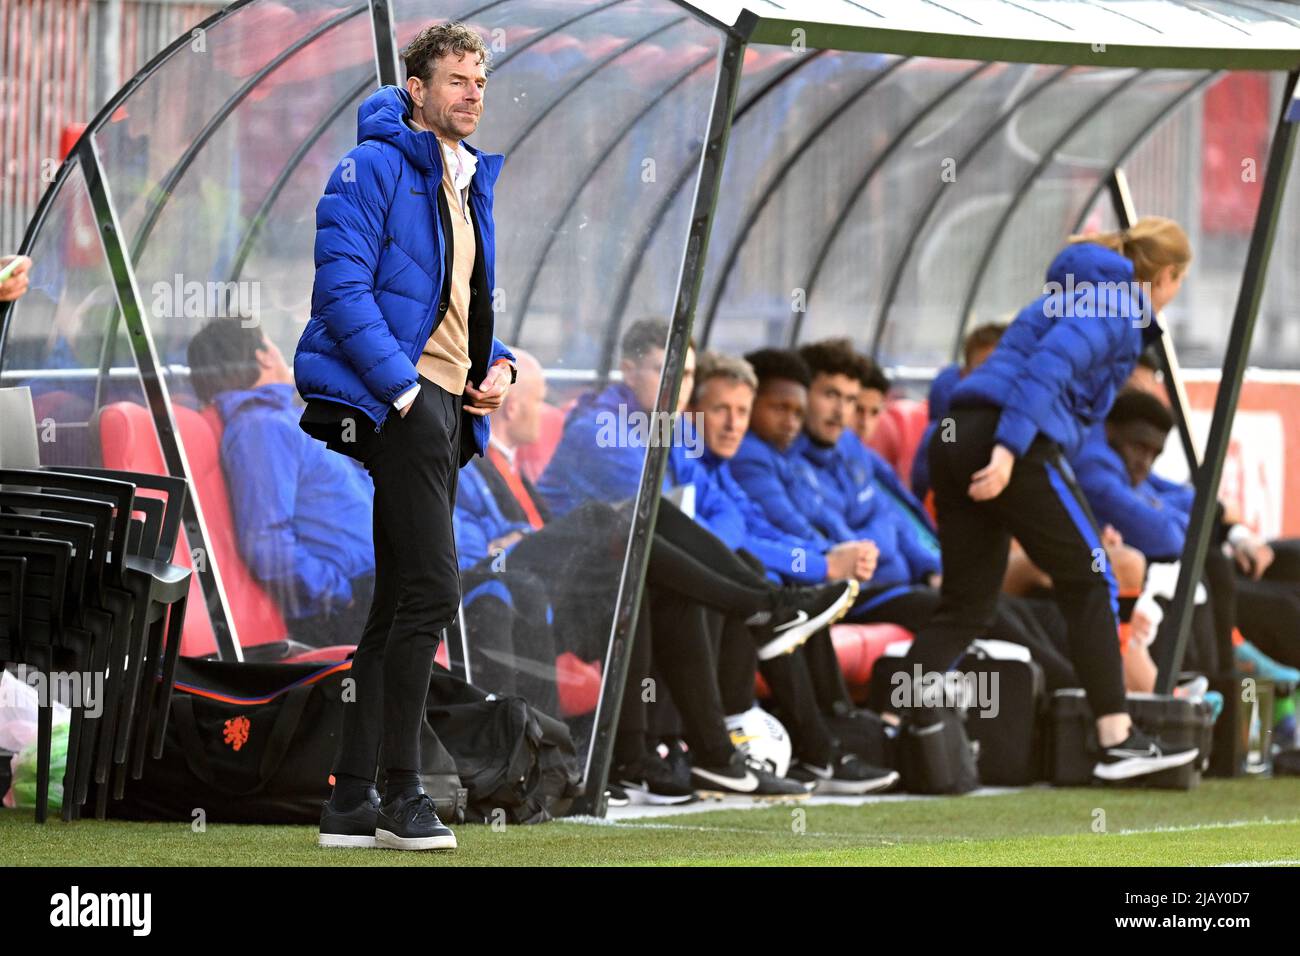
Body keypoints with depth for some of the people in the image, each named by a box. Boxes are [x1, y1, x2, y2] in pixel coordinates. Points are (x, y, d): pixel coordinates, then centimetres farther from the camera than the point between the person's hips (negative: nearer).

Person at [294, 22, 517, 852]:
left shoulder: (471, 184, 21)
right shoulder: (374, 168, -7)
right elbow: (343, 288, -15)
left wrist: (497, 365, 9)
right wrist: (404, 386, -20)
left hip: (445, 405, 9)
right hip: (391, 401, -9)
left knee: (401, 603, 8)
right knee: (431, 589, -15)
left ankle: (353, 800, 11)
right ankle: (401, 795, -11)